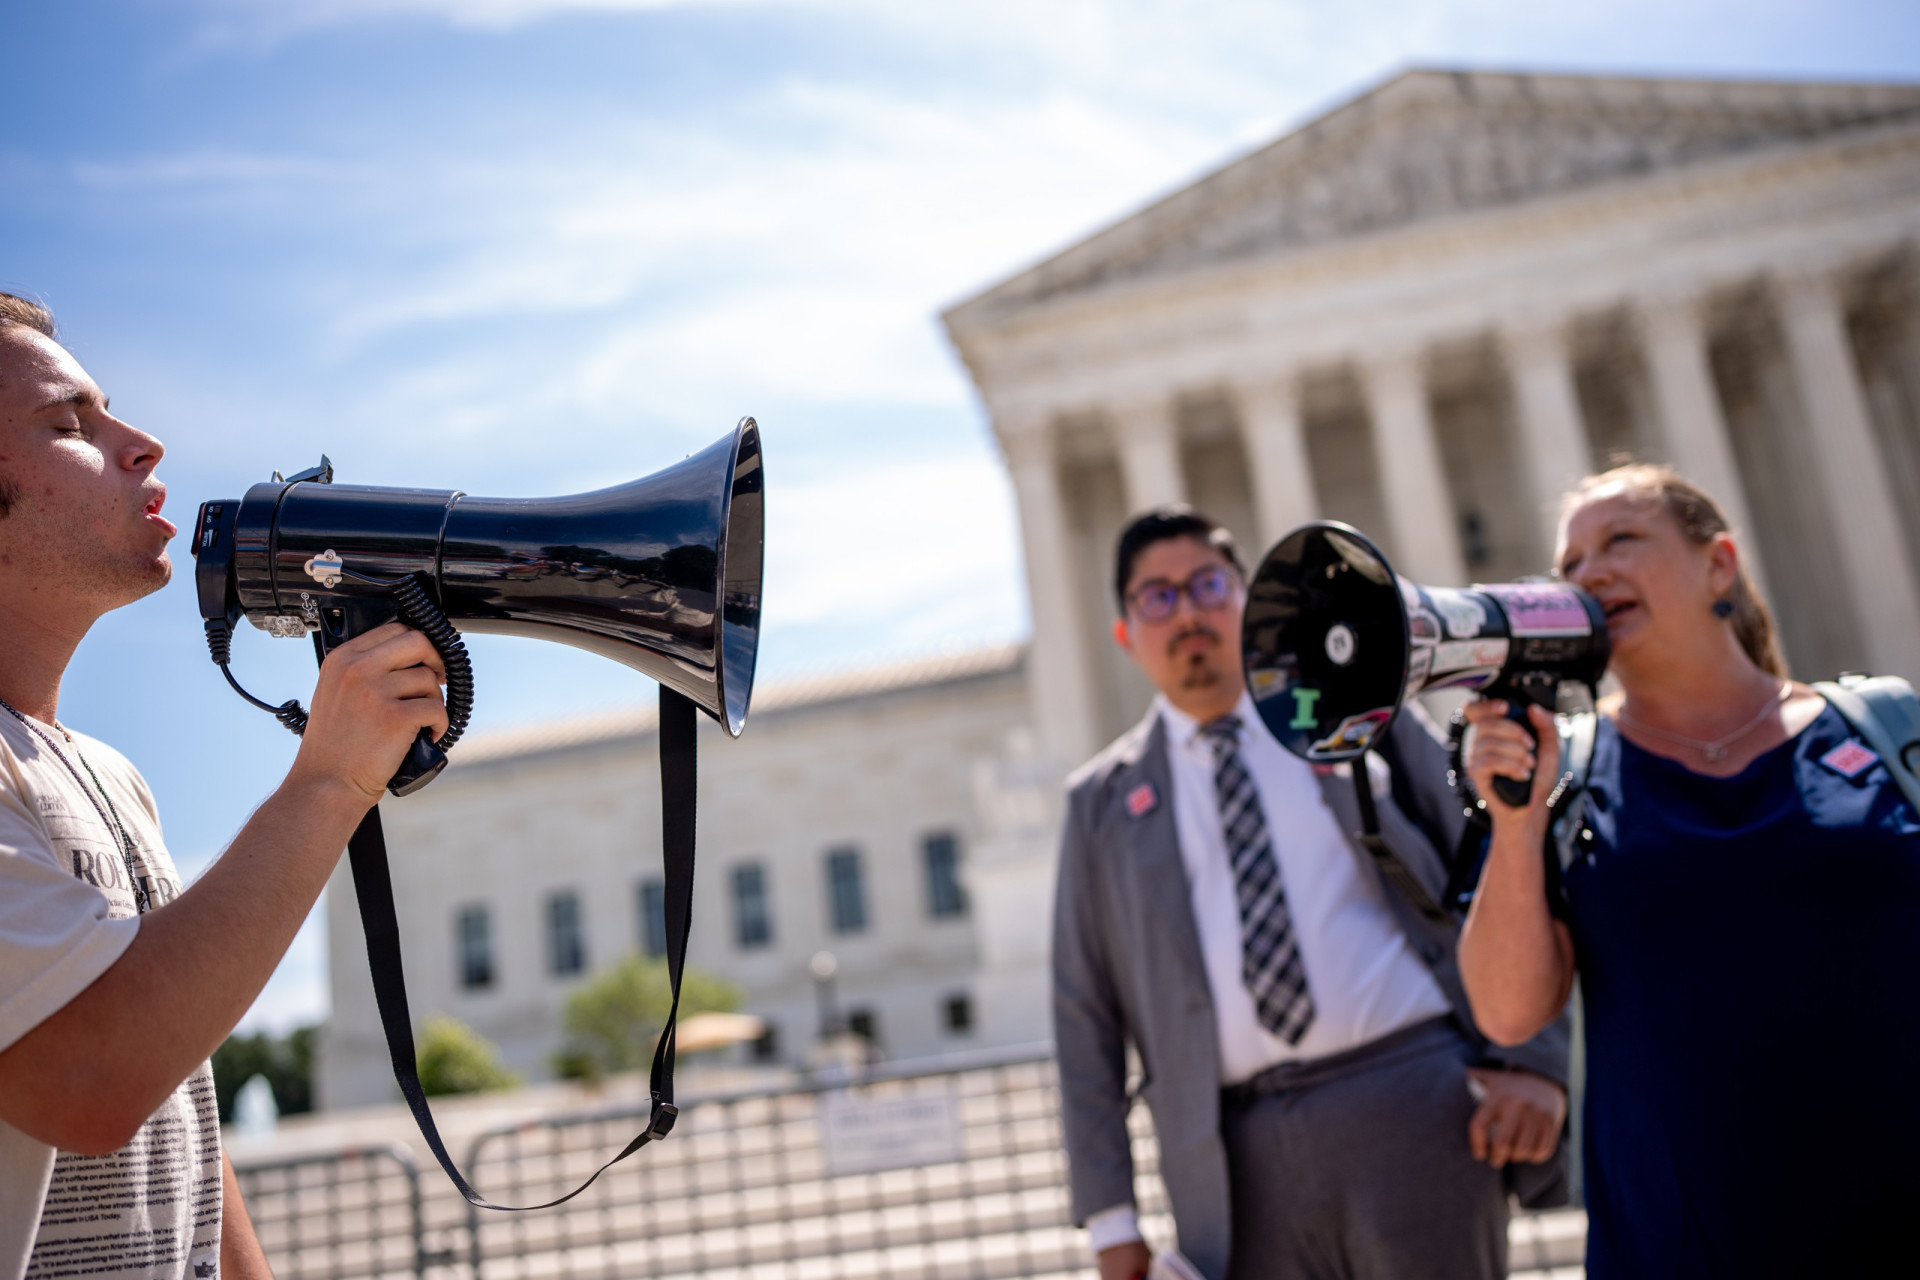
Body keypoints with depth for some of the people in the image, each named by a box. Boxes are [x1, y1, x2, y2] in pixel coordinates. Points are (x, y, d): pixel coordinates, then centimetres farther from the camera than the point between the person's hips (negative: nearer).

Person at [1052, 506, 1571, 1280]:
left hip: (1414, 1099, 0)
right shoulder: (1102, 800, 11)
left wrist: (1534, 1058, -6)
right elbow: (1084, 1011, 9)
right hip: (1238, 1151, 1)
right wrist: (1110, 1216, 4)